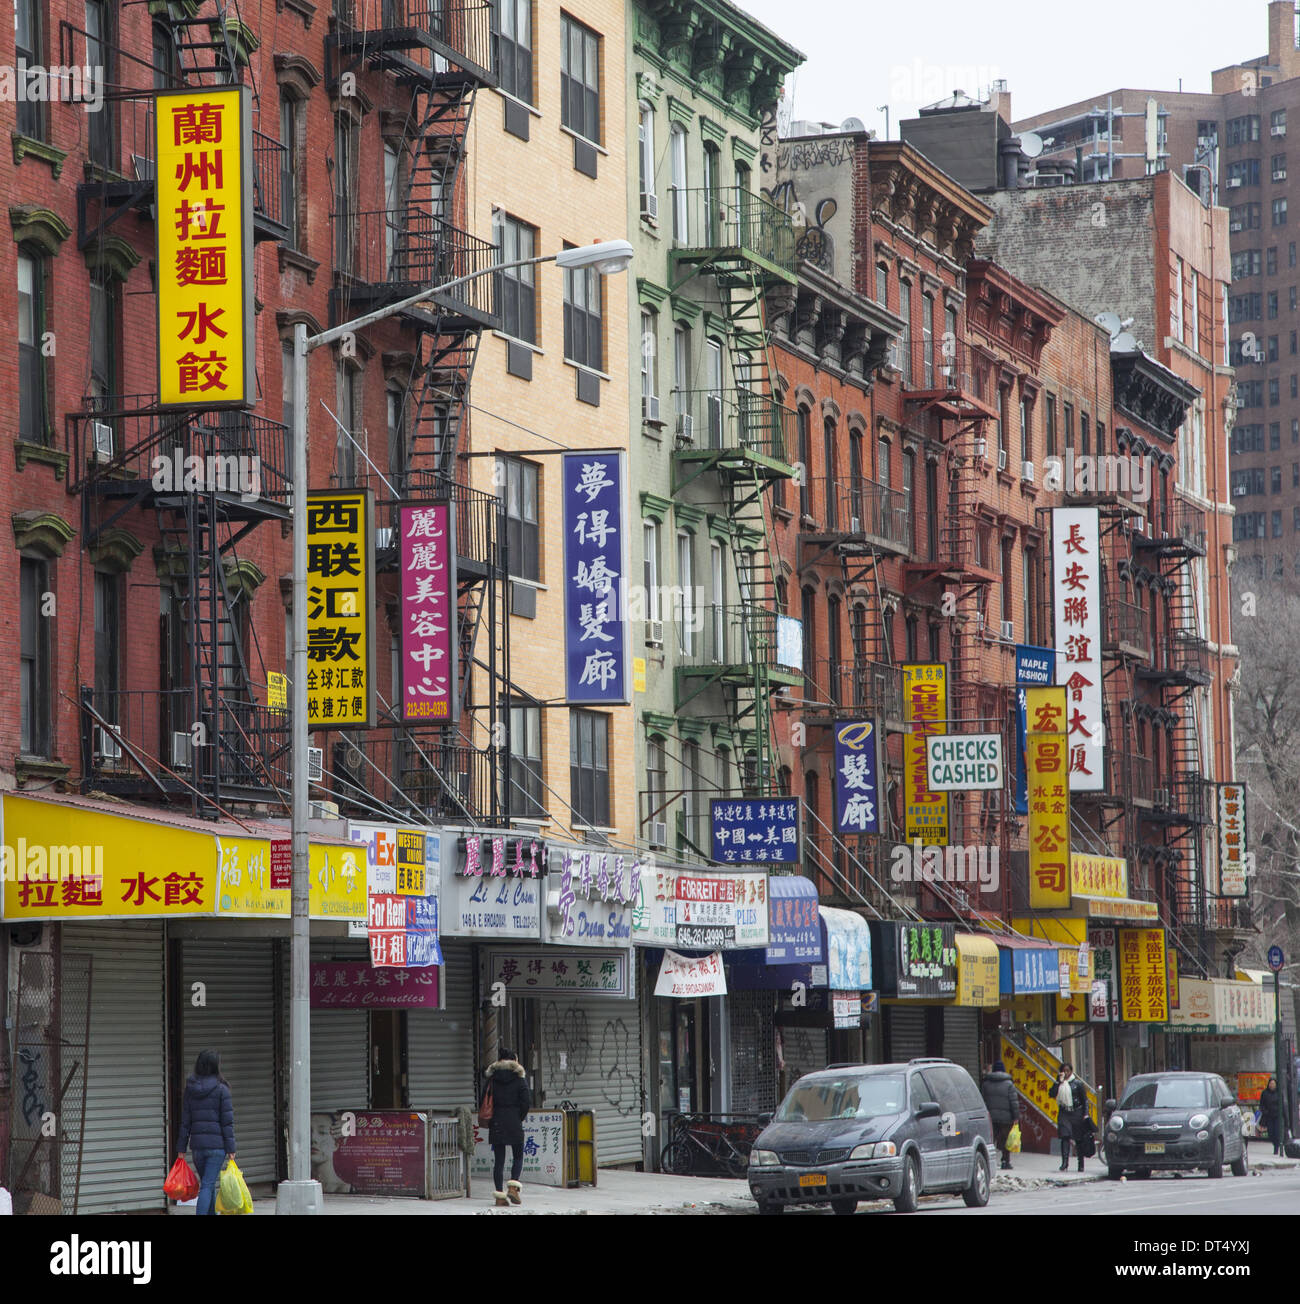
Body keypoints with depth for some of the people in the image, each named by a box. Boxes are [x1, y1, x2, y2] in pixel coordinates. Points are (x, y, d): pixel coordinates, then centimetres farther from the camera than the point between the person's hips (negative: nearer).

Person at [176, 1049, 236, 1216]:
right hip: (217, 1143, -4)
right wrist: (231, 1149, -5)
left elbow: (185, 1122, 5)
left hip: (197, 1144, 4)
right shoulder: (221, 1090, -7)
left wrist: (181, 1148, 8)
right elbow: (227, 1121, -8)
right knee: (208, 1185, -6)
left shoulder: (190, 1090, 4)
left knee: (209, 1184, 18)